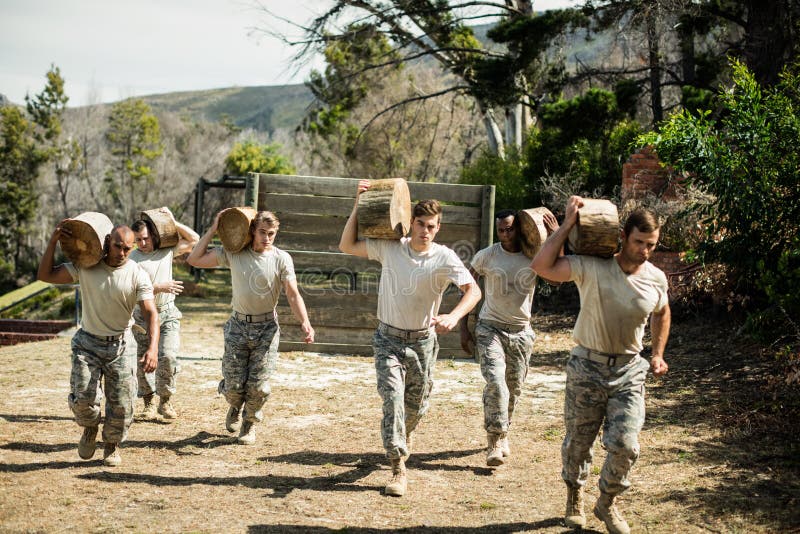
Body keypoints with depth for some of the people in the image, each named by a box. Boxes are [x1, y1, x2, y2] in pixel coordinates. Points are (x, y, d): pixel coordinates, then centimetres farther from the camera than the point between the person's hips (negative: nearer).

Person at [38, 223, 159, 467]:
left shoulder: (138, 275, -12)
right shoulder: (85, 267, -6)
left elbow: (150, 312, -20)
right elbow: (45, 275, -5)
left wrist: (153, 347, -35)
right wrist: (54, 240, -16)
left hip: (120, 346, 0)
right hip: (88, 343, 1)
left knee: (121, 403, 0)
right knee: (82, 397, -13)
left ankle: (112, 445, 28)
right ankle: (90, 428, 22)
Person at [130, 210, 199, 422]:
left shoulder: (167, 250, 4)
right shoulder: (131, 259, -6)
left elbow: (194, 240, 7)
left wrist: (173, 222, 0)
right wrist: (160, 287, -21)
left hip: (168, 312, 1)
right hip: (143, 315, -1)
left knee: (168, 357, -14)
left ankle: (165, 401, 3)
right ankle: (148, 402, 23)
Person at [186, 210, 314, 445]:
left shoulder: (281, 259, -4)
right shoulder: (233, 254, 0)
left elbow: (293, 295, -11)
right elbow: (194, 260, 0)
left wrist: (305, 323, -26)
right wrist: (213, 230, -3)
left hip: (266, 327, -1)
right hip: (238, 326, 1)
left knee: (259, 385, -3)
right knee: (234, 384, 1)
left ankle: (250, 424, 25)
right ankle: (235, 408, 38)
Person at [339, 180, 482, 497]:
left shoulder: (444, 258, -13)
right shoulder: (389, 247, -7)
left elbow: (473, 290, -22)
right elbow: (346, 246, -3)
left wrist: (453, 316, -42)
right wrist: (359, 205, -9)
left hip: (422, 341, 1)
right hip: (388, 339, 0)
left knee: (417, 404, 15)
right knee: (392, 396, -16)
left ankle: (404, 435, 50)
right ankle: (398, 468, -12)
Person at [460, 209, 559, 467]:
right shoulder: (487, 255, -6)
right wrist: (464, 328, -1)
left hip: (521, 332, 2)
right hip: (490, 329, -2)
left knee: (514, 388, 10)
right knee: (495, 383, -19)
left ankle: (502, 433, 32)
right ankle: (495, 440, -10)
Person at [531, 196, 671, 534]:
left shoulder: (656, 279, -2)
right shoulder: (593, 268, -15)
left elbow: (662, 313, 20)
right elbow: (542, 266, -27)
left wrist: (658, 354, 13)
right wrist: (568, 224, -25)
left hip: (629, 371, 2)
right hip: (587, 368, -2)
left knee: (625, 446, -7)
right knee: (577, 442, 10)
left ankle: (607, 504, 20)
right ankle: (574, 498, 38)